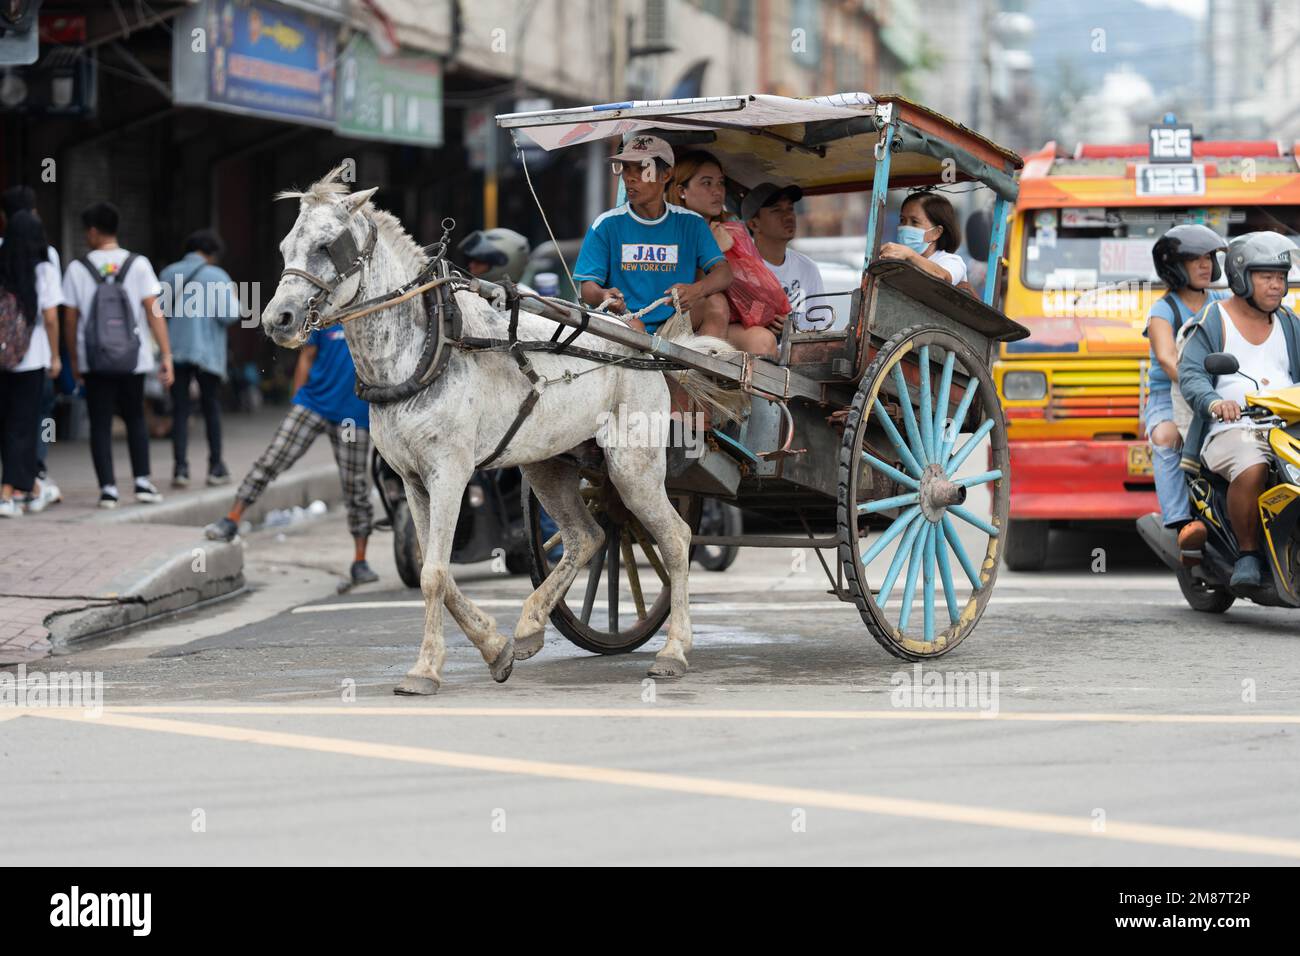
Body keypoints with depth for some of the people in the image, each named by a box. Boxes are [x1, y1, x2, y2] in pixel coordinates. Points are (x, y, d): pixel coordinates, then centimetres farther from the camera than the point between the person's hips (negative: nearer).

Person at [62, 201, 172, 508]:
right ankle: (142, 482, 8)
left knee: (100, 424, 6)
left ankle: (108, 488, 0)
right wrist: (166, 356, -5)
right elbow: (153, 311, -7)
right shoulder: (138, 264, -2)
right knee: (135, 419, 16)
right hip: (133, 357, 1)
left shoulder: (78, 268, -2)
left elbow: (71, 320, 1)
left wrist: (74, 360, 12)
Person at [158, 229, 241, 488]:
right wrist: (233, 299, 7)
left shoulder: (167, 274, 4)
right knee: (211, 409, 10)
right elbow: (229, 315, -12)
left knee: (180, 410, 4)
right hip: (207, 351, -2)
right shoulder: (217, 276, -6)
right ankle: (216, 467, 14)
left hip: (176, 351, 2)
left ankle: (180, 466, -6)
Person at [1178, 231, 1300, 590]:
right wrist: (1213, 402, -27)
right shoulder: (1212, 321, 7)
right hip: (1231, 428, -4)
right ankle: (1248, 554, -20)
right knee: (1251, 468, -37)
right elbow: (1190, 375, -5)